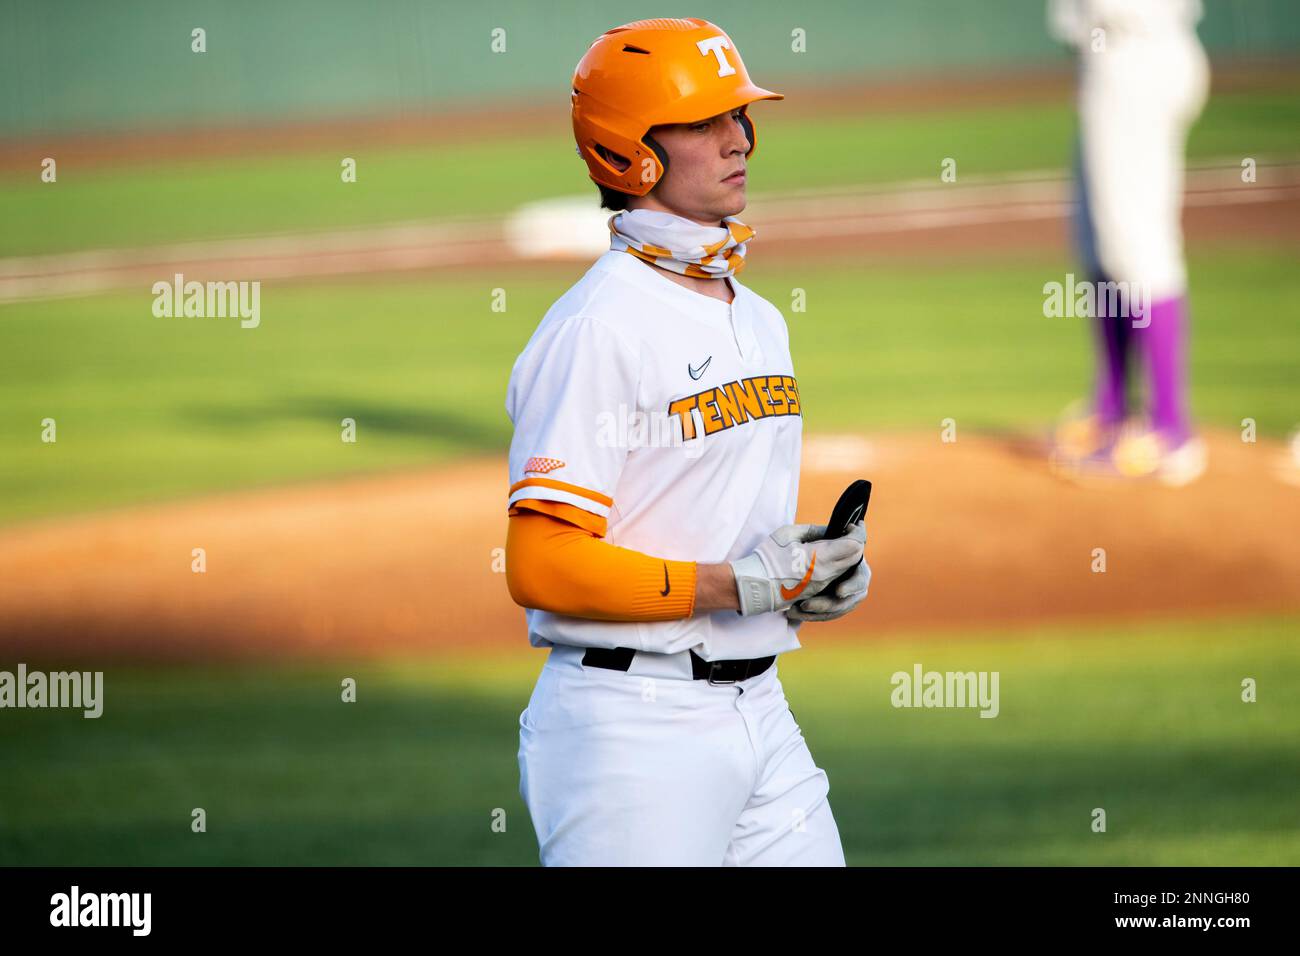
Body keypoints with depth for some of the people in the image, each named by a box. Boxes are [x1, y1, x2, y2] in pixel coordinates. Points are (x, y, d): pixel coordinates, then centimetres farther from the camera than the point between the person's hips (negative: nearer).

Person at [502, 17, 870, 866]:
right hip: (634, 724, -8)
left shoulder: (760, 321, 16)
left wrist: (817, 574, 4)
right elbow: (542, 568, -19)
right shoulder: (596, 330, -14)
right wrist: (736, 584, -19)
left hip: (758, 700, 8)